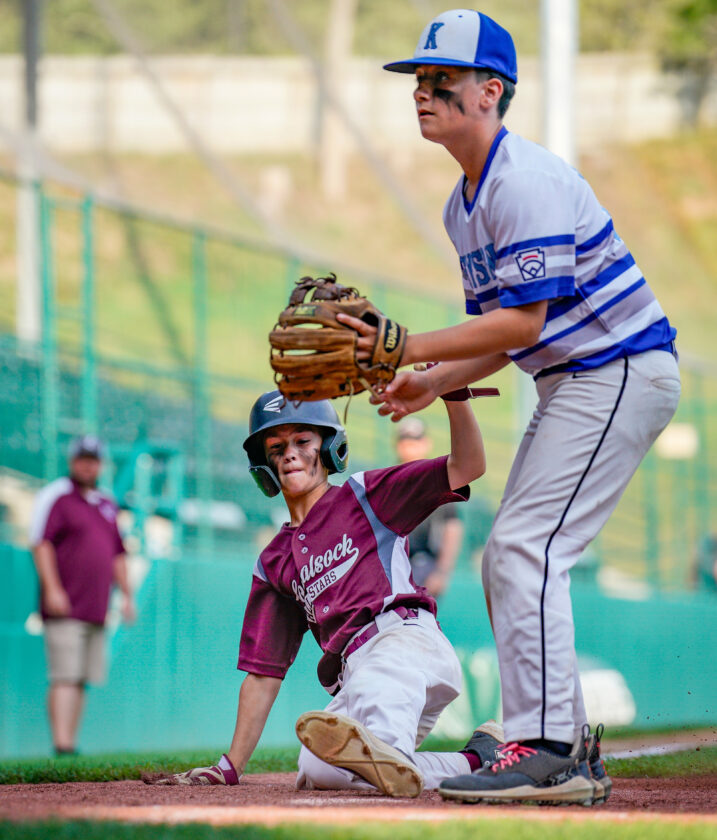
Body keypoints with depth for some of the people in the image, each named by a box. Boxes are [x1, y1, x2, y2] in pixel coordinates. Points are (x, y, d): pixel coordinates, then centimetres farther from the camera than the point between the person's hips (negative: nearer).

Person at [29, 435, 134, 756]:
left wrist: (127, 594, 18)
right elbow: (41, 543, -10)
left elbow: (117, 554, 26)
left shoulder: (107, 504, 20)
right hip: (64, 609, -7)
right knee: (65, 678, -16)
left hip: (96, 609, 7)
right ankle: (62, 745, -22)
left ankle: (71, 745, 9)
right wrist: (52, 588, -20)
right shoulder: (56, 497, -2)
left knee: (82, 680, 6)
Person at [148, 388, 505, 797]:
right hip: (353, 680, 4)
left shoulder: (365, 496, 16)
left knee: (374, 688, -39)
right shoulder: (274, 563, 28)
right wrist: (231, 766, 20)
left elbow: (467, 467, 5)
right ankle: (474, 763, -19)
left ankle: (384, 749, -69)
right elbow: (263, 672, 27)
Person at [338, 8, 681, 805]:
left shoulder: (527, 182, -19)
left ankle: (544, 749, -17)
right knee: (508, 558, 11)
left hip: (620, 372, -11)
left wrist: (408, 346, -24)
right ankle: (564, 750, 15)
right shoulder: (462, 206, 13)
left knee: (527, 546, -17)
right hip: (572, 381, 11)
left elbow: (522, 320, -24)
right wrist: (432, 382, 2)